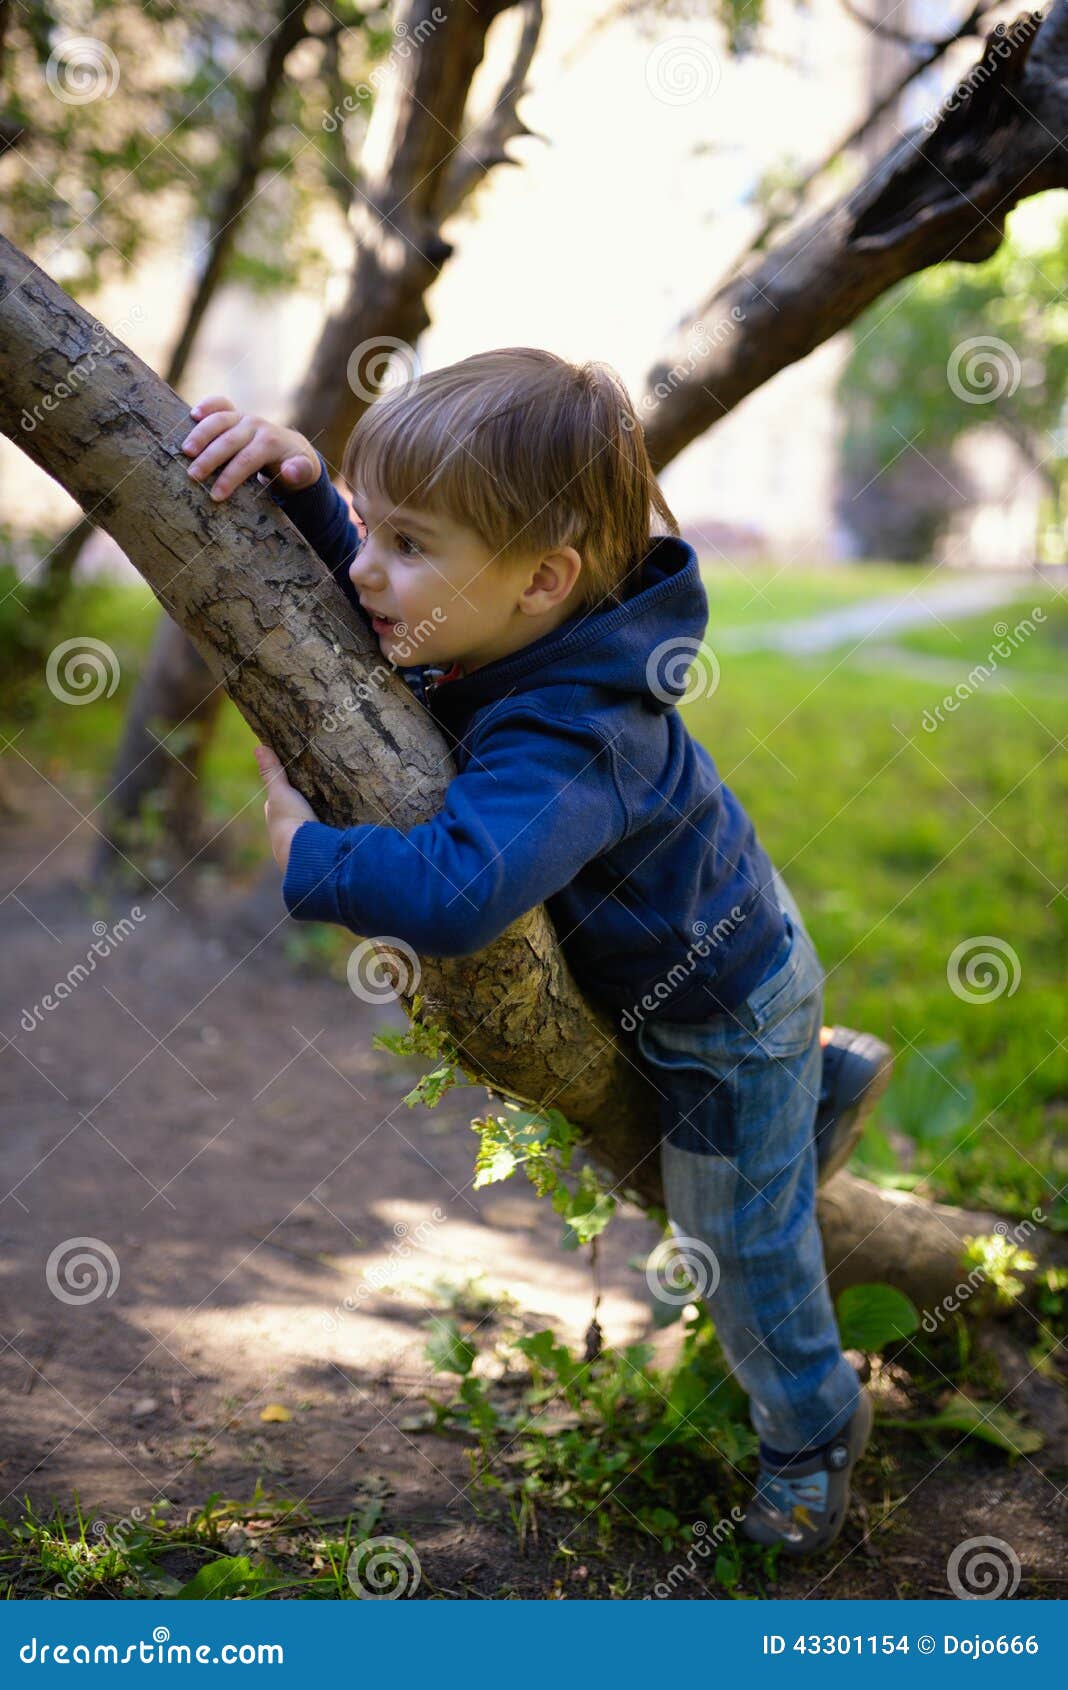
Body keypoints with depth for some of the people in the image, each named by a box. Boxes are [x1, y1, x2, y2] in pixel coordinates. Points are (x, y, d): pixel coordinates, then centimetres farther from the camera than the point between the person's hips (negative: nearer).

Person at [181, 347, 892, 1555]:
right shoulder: (512, 628, -18)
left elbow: (453, 895, -61)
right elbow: (351, 596, -2)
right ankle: (829, 1080, 62)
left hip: (725, 1004, -8)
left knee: (743, 1248, 13)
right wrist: (301, 486, -22)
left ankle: (813, 1431, 39)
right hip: (713, 934, 8)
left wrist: (306, 854, -43)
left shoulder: (558, 744, -45)